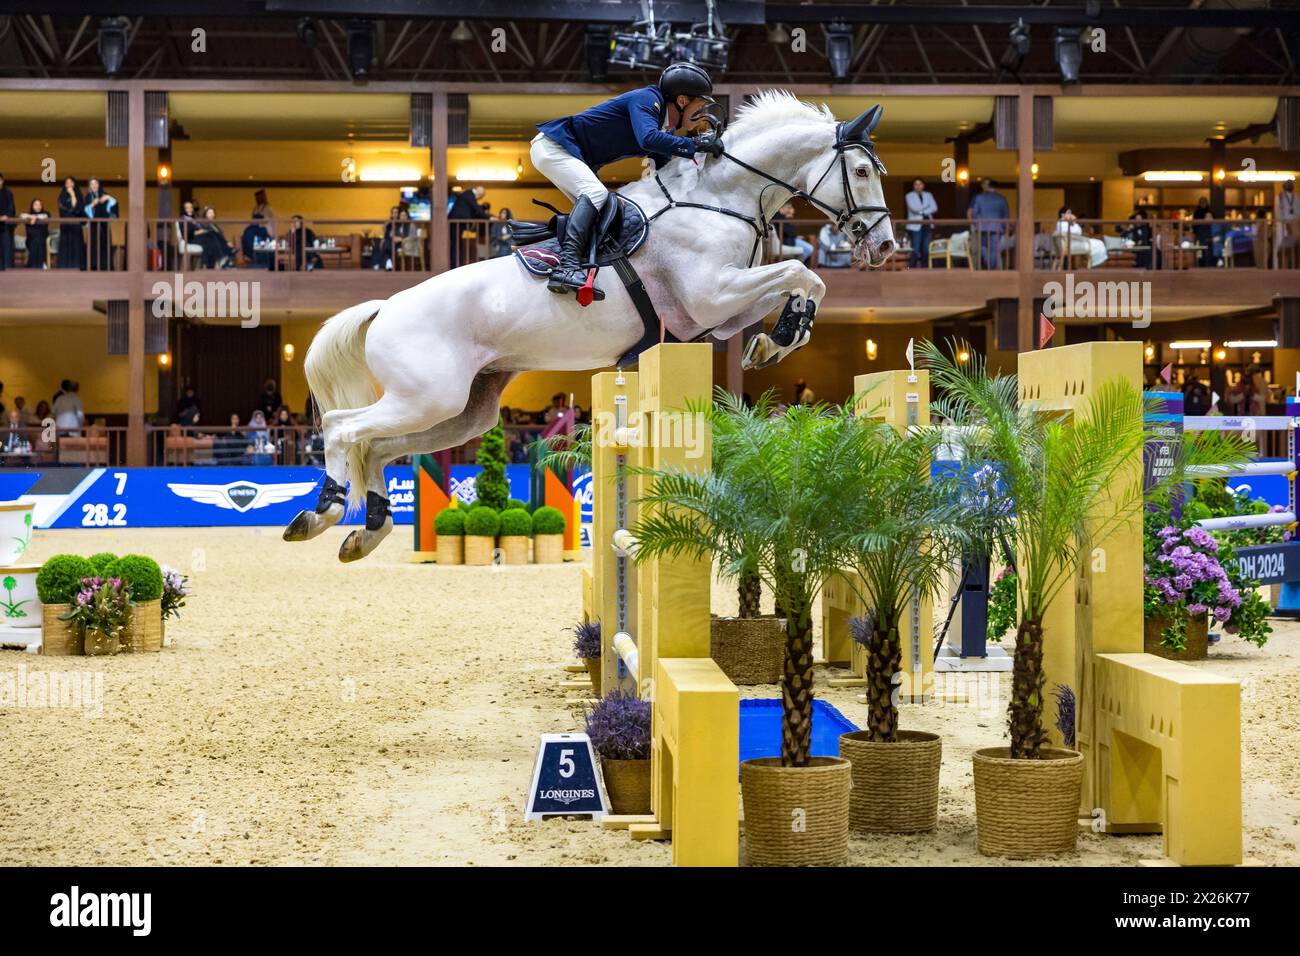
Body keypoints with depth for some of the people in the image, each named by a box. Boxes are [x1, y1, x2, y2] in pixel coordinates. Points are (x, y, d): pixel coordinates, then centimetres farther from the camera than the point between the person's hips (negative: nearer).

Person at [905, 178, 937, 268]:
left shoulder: (928, 195, 17)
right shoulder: (910, 196, 7)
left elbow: (934, 207, 2)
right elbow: (913, 208, -10)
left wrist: (922, 212, -9)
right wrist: (926, 207, -2)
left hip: (927, 225, 4)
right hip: (915, 225, -4)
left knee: (926, 249, 1)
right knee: (915, 250, -12)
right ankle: (912, 268, -11)